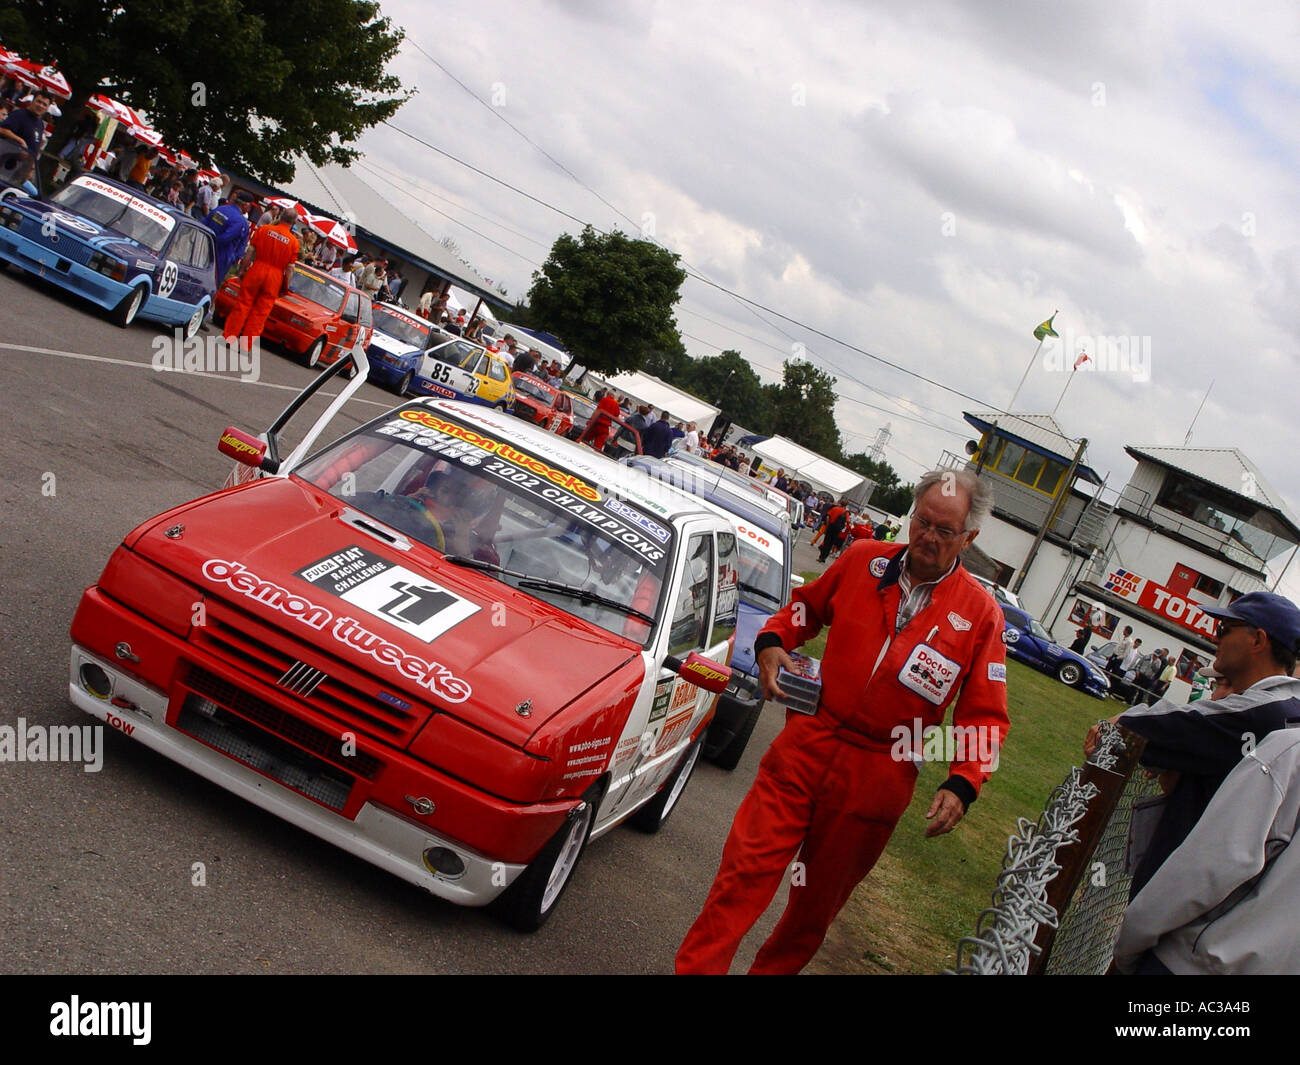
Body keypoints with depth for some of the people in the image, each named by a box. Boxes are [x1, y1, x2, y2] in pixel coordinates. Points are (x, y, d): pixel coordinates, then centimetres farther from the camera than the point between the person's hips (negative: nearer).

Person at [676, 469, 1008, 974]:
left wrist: (962, 785, -14)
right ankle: (695, 967, 2)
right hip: (805, 747, 1)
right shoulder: (863, 559, 2)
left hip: (877, 776, 0)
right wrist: (771, 642, -1)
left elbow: (985, 716, -1)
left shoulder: (980, 612, -3)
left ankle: (774, 968, 33)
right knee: (746, 870, -6)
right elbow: (808, 604, 19)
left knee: (819, 900, 14)